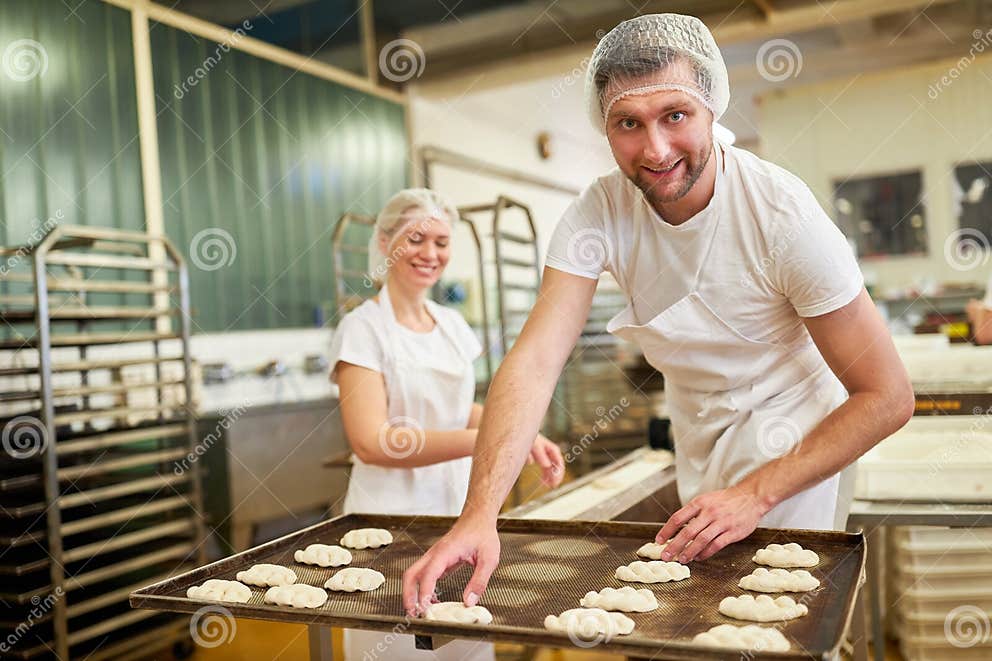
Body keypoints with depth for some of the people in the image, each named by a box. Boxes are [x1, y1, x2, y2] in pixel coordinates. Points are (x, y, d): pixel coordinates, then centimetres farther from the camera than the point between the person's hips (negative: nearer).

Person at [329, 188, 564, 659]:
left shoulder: (452, 323, 7)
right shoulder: (364, 328, -12)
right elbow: (371, 441, -21)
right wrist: (482, 440, -29)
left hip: (461, 506, 6)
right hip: (394, 516, -5)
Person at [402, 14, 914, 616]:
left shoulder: (781, 211, -28)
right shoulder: (600, 212, -19)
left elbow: (887, 396, -23)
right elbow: (536, 361, -29)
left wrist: (757, 495, -30)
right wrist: (480, 514, -41)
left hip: (790, 430, -3)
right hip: (696, 433, 4)